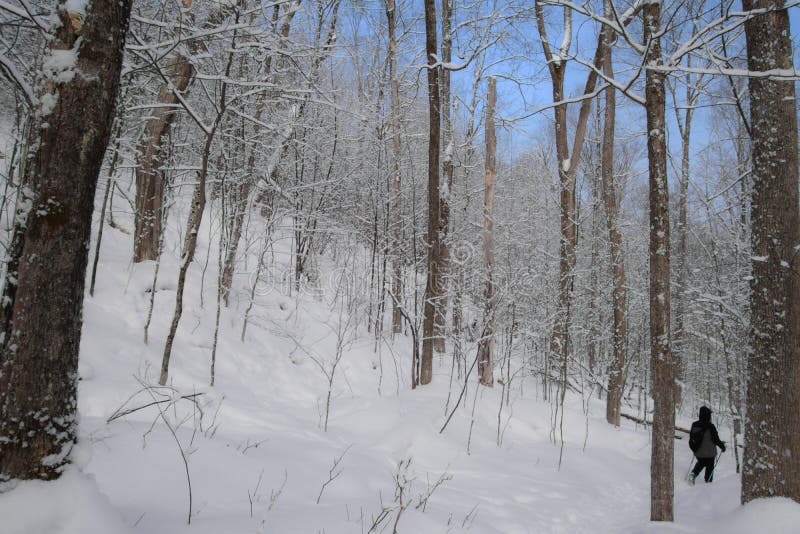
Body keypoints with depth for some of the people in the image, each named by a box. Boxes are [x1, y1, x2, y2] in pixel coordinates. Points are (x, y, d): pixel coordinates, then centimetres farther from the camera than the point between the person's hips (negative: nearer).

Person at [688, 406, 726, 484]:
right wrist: (722, 446, 4)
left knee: (700, 463, 24)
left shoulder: (694, 425, -3)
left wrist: (693, 448, 21)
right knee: (709, 467, 12)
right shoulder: (710, 426, -20)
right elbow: (716, 439, -13)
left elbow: (691, 439, 7)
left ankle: (693, 473, 0)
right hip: (709, 452, -5)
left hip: (698, 452, 5)